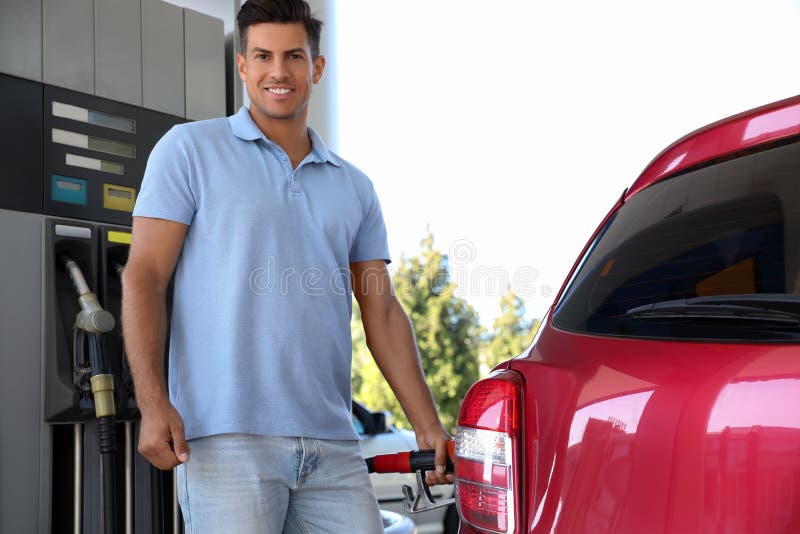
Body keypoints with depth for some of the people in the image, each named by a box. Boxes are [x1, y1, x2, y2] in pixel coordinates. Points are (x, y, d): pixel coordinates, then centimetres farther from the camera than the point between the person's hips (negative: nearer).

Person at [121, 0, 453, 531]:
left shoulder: (354, 187, 16)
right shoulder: (190, 149, 5)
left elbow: (382, 312, 14)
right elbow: (144, 278, -1)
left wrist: (428, 426, 6)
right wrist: (154, 404, -13)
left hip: (333, 444, 4)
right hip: (227, 439, -4)